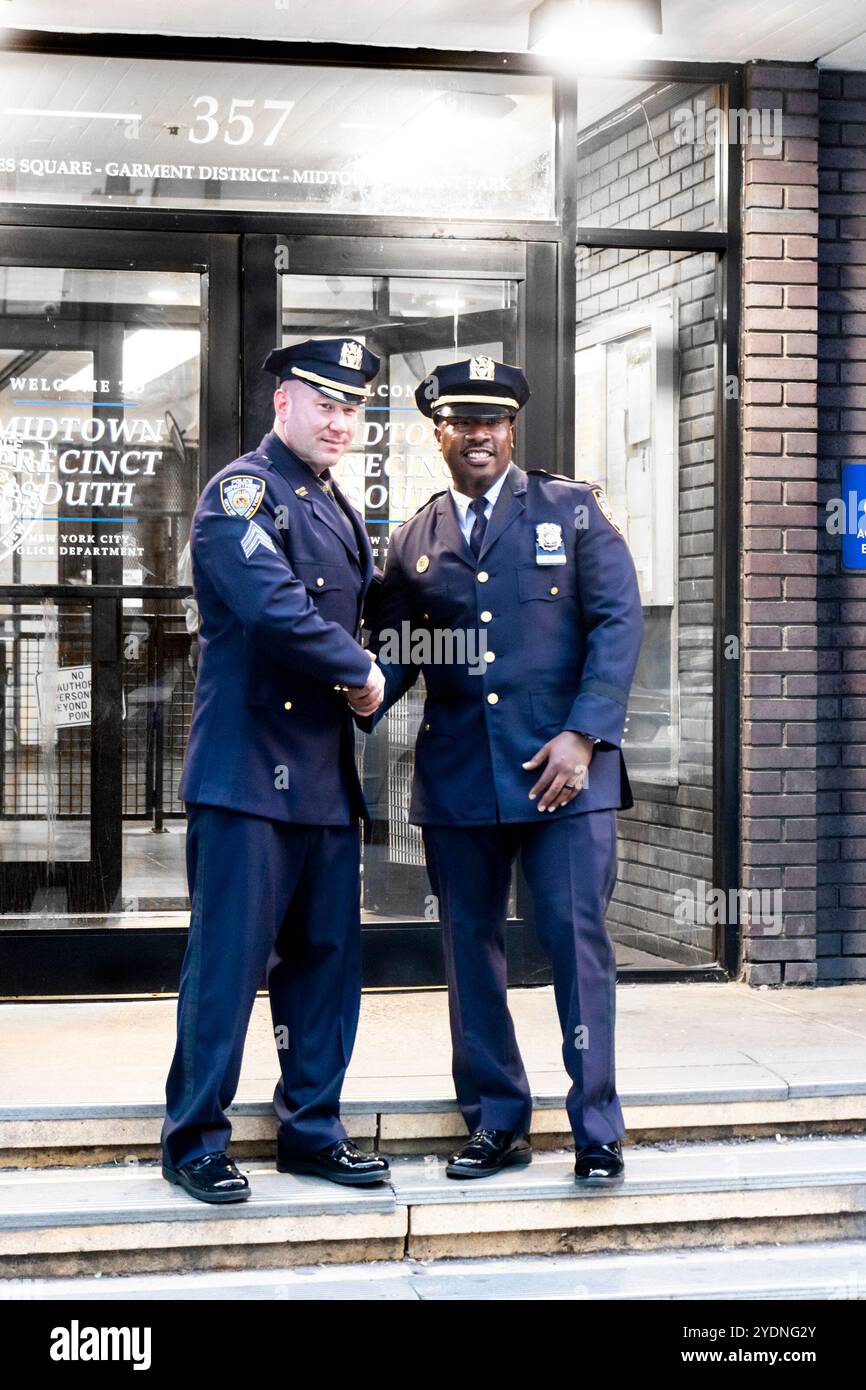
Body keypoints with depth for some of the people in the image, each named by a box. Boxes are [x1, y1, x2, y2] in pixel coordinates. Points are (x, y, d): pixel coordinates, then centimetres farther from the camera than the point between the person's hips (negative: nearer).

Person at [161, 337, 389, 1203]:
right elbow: (275, 610, -22)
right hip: (248, 770, -8)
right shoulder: (241, 492, -8)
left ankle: (311, 1128, 21)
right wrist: (362, 673, -10)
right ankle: (194, 1141, 7)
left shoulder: (338, 510, 19)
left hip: (326, 775, 8)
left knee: (327, 956, 10)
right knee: (229, 959, -3)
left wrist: (369, 680, 4)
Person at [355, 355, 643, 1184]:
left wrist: (583, 733, -12)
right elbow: (393, 652, 12)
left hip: (564, 768, -3)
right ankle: (496, 1120, 20)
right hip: (456, 774, 3)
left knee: (577, 940, -6)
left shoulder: (574, 510, 4)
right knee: (469, 946, 8)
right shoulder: (414, 541, 11)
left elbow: (618, 622, -1)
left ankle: (597, 1129, 3)